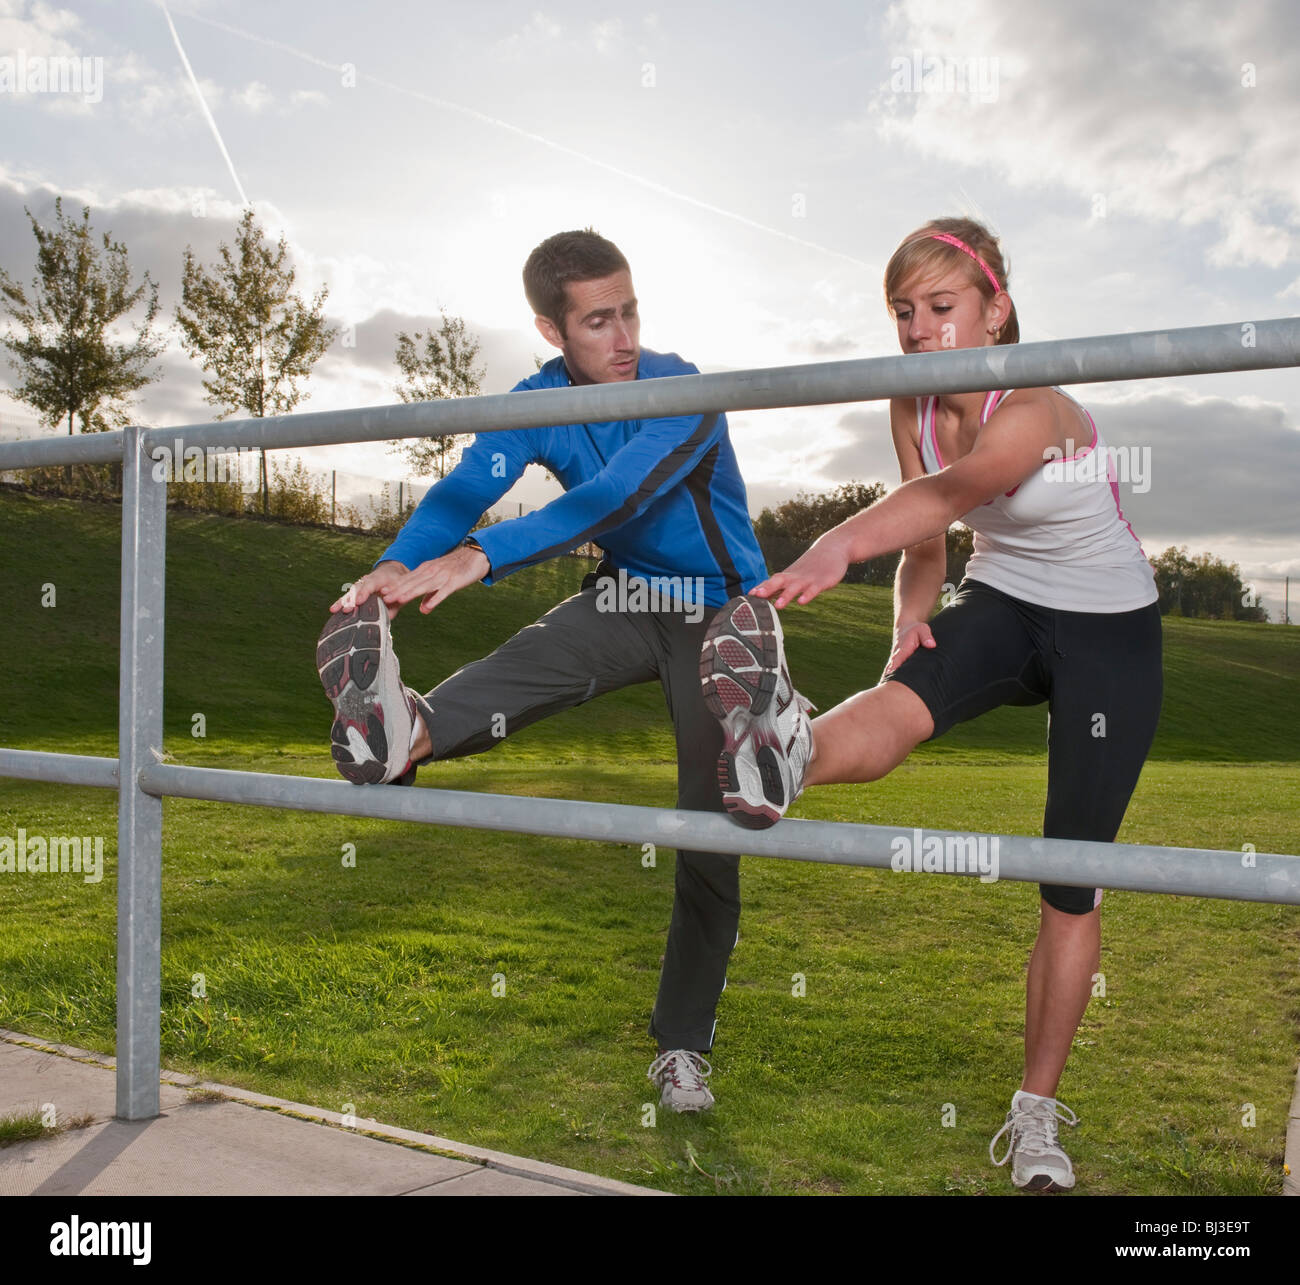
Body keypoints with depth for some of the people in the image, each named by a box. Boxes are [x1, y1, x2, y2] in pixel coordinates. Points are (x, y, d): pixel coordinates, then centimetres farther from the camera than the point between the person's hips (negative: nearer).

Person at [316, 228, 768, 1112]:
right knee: (544, 653, -33)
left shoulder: (683, 391, -23)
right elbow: (463, 492, -22)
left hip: (721, 614, -3)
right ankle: (404, 735, -62)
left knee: (710, 836, -4)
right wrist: (394, 570, -43)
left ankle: (683, 1046, 7)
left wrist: (476, 558, -48)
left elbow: (610, 500, -37)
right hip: (628, 599, 3)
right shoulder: (539, 404, -8)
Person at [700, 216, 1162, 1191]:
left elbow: (951, 491, -50)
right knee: (895, 712, -33)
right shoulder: (912, 408, -9)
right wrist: (911, 614, -24)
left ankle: (1038, 1117, 12)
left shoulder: (1036, 412, -29)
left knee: (1073, 882, -2)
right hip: (1001, 604, 5)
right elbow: (930, 537, -2)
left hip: (1110, 632, -5)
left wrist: (840, 546, -68)